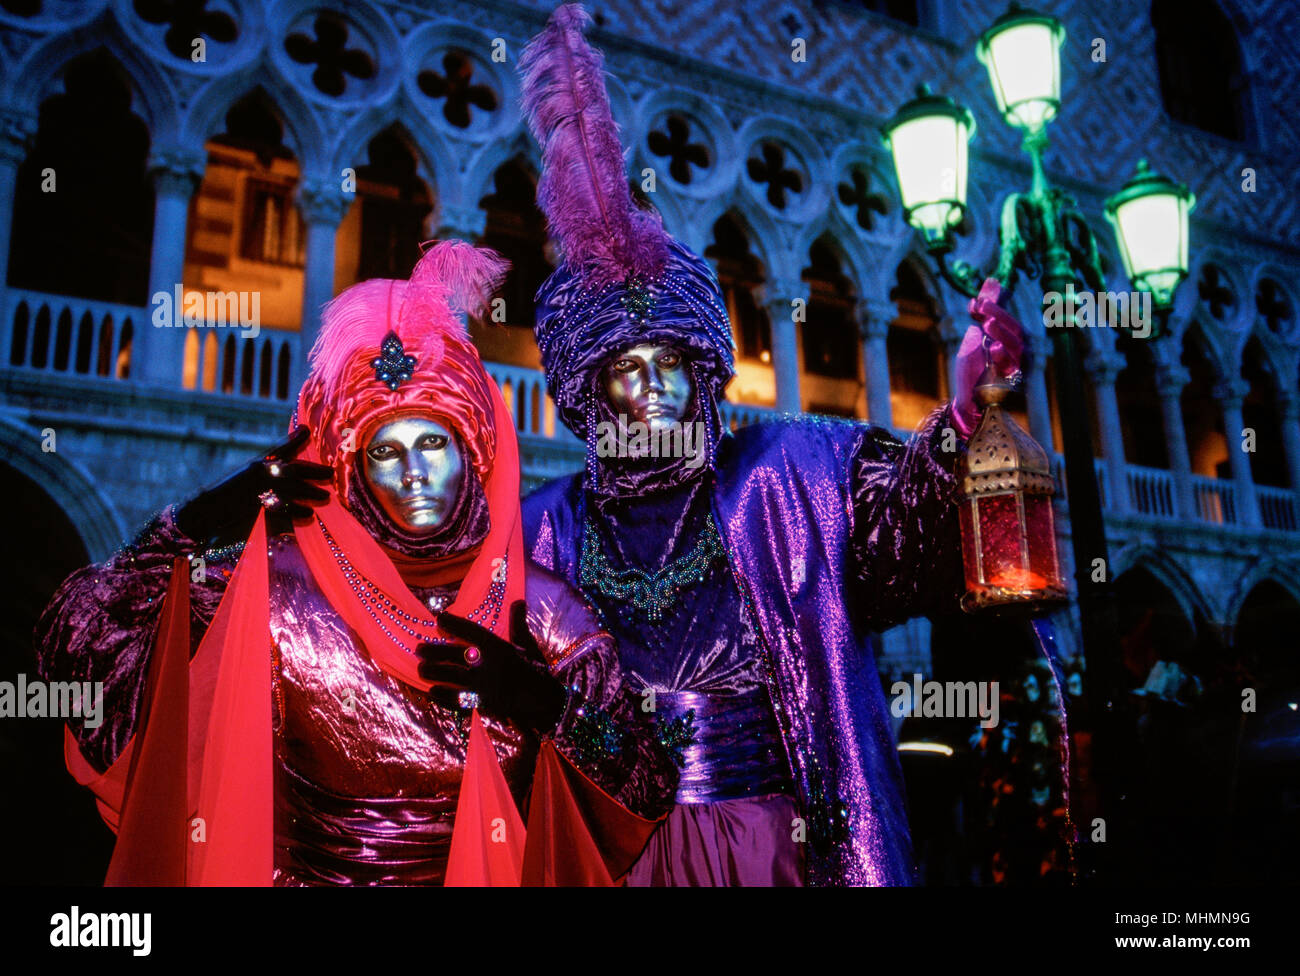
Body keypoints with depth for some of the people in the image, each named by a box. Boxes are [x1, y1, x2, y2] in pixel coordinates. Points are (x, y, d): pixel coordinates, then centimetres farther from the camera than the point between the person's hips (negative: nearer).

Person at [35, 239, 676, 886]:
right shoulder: (282, 592, -6)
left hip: (482, 876, 0)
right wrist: (195, 533, -14)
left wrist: (548, 701, -18)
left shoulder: (540, 607, -3)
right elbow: (73, 644, -5)